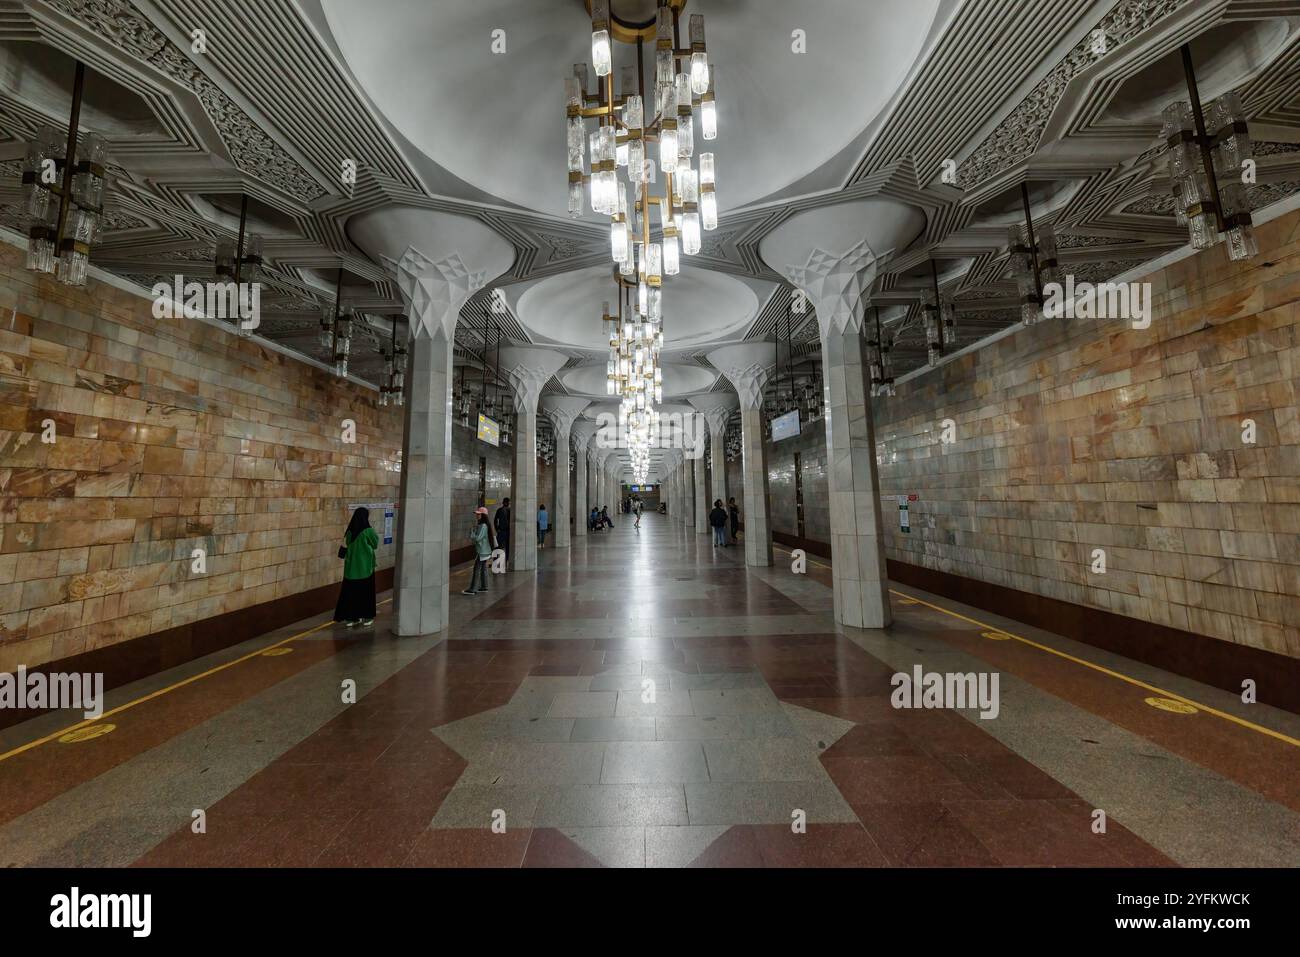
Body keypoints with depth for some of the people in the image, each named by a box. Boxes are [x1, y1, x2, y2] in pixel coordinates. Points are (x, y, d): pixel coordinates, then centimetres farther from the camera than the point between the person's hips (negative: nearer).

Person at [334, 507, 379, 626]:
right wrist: (376, 535, 16)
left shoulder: (350, 532, -1)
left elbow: (346, 546, 10)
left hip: (351, 567, 4)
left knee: (350, 591, 10)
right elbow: (375, 544, 1)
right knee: (366, 592, 7)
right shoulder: (368, 531, -16)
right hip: (365, 567, -4)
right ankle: (366, 618, 15)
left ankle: (350, 618, 16)